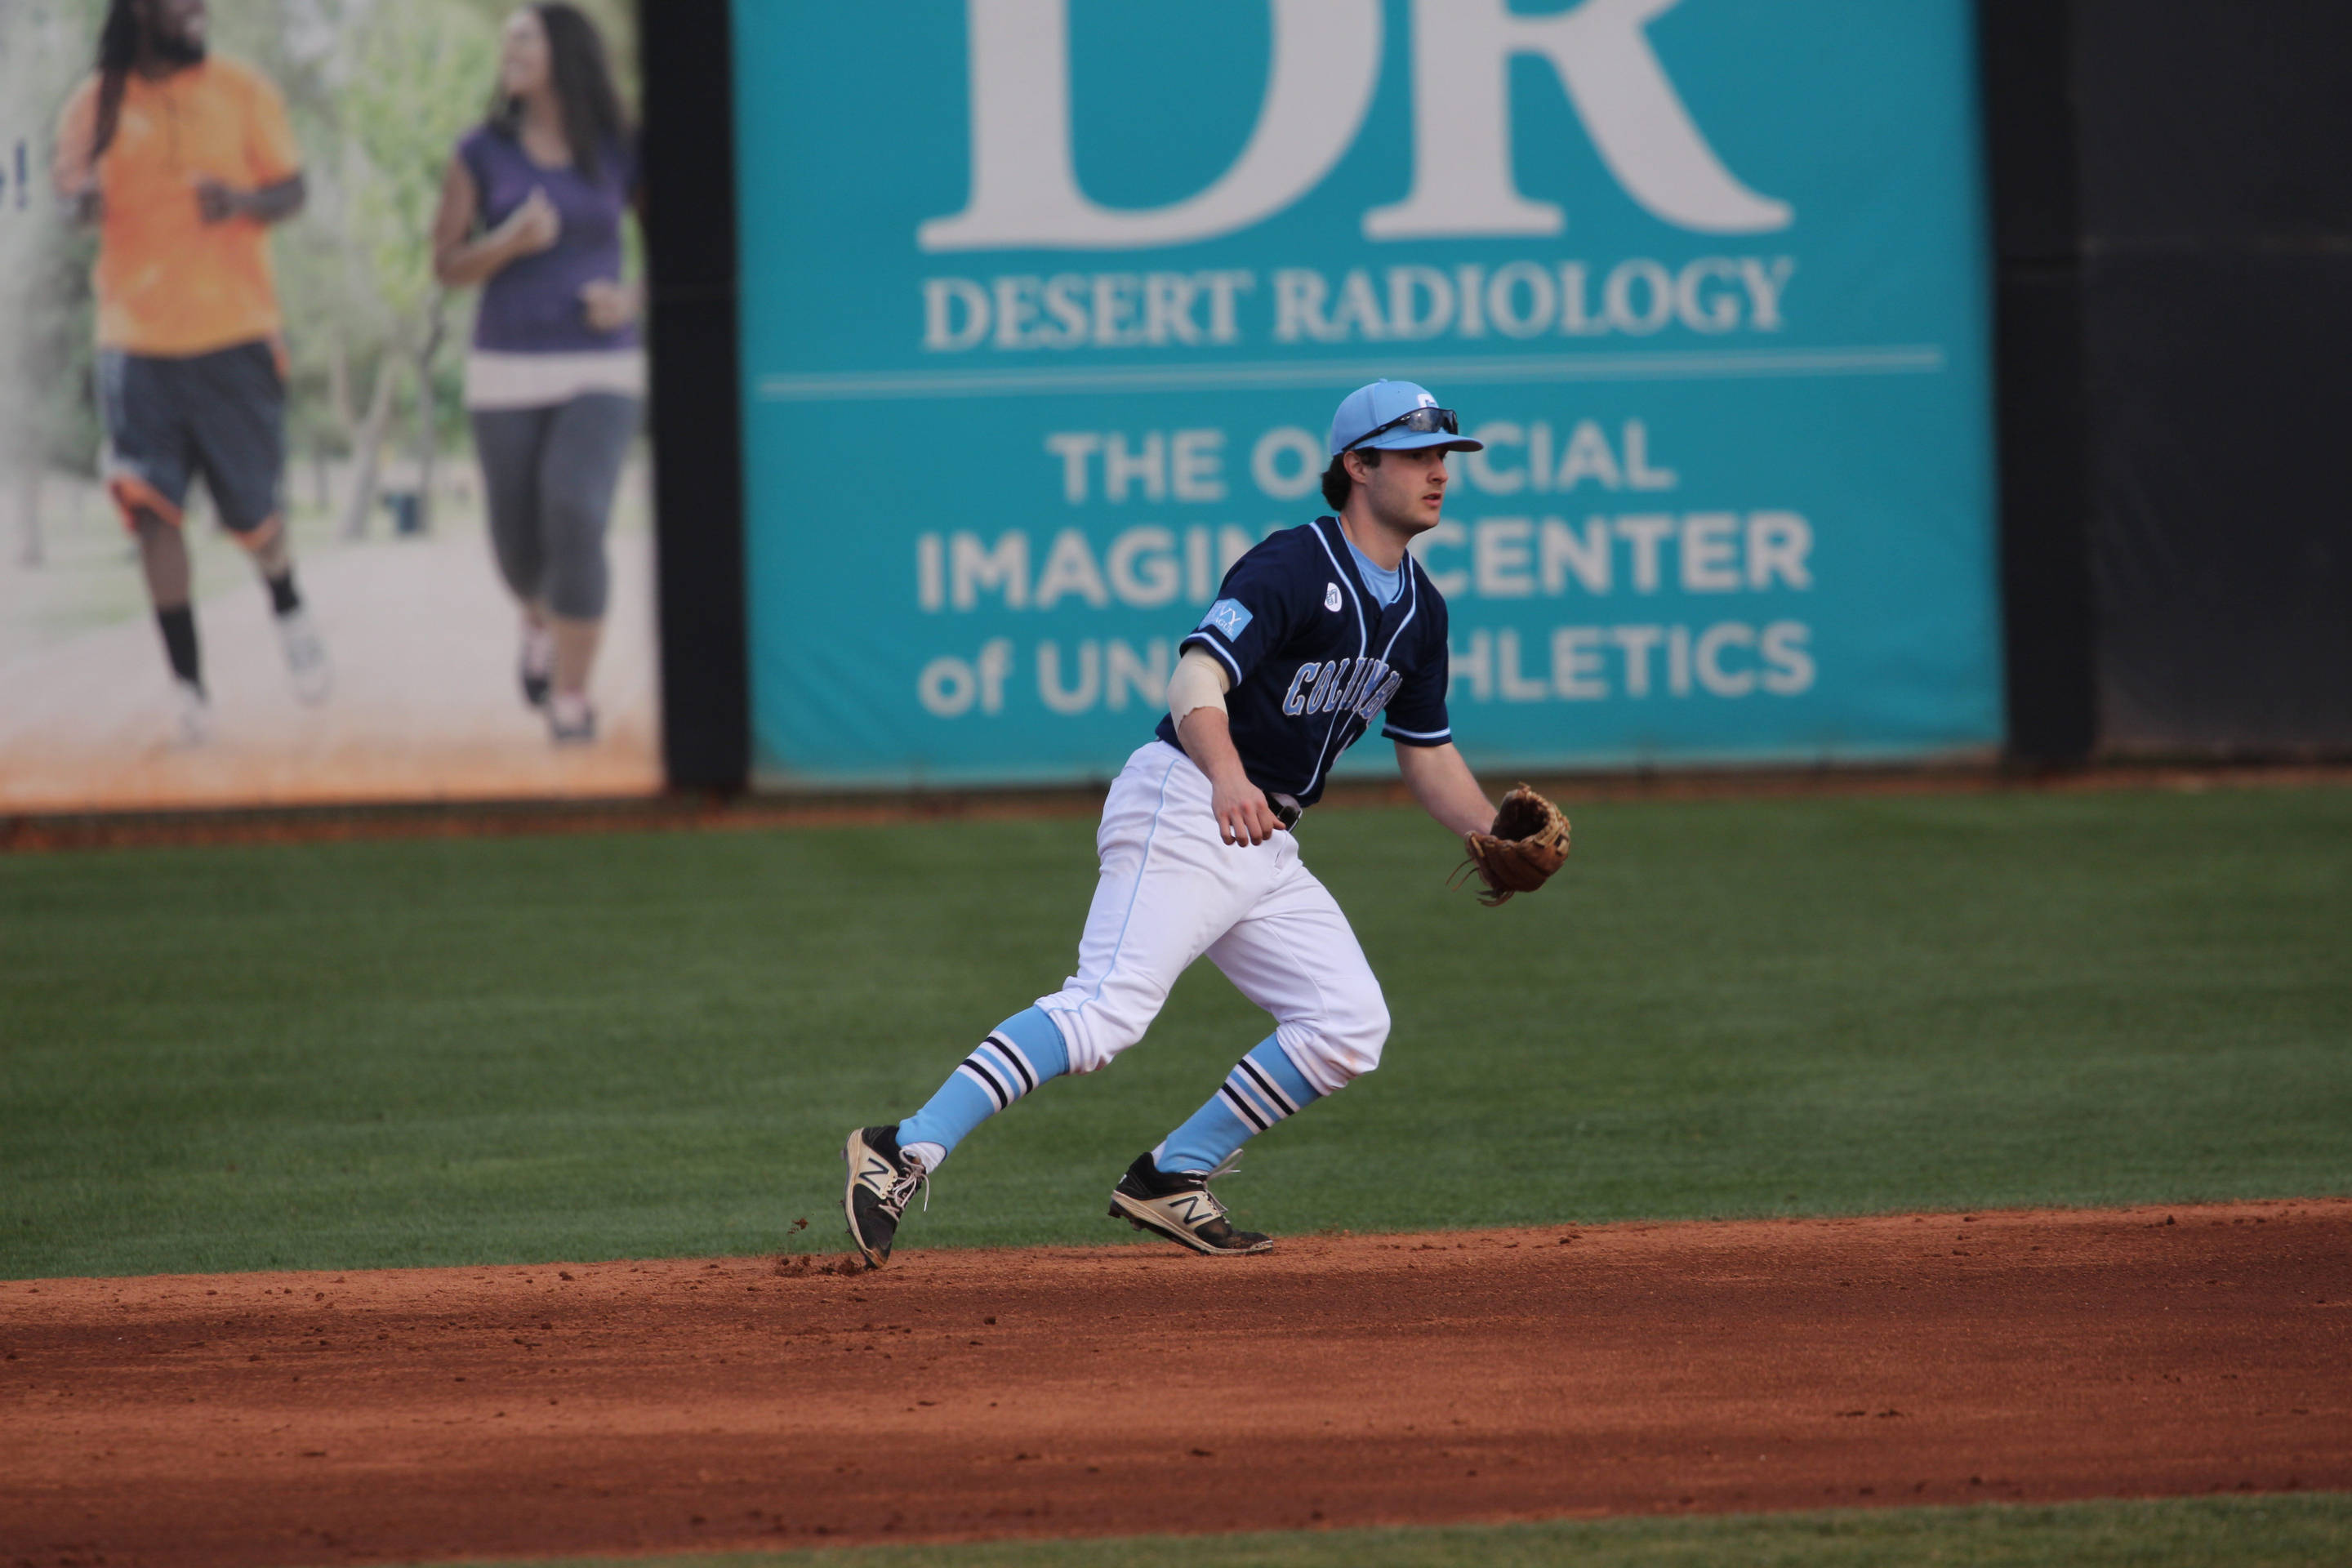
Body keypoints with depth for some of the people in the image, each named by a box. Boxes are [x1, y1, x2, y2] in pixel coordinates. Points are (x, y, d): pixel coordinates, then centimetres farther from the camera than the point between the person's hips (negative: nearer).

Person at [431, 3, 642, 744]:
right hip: (507, 375, 1)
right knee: (519, 548, 9)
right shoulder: (480, 152, 0)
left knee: (575, 524, -22)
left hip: (600, 373, -1)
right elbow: (447, 266, -1)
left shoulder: (619, 154, 0)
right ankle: (539, 617, 47)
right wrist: (512, 241, -21)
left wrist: (632, 299, -12)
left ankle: (570, 705, -10)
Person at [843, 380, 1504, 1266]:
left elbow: (1428, 753, 24)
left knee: (1350, 1025, -2)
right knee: (1110, 1007, -24)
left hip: (1267, 844, 9)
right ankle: (906, 1155, -29)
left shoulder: (1419, 609, 15)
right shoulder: (1294, 567, -12)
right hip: (1184, 806, -9)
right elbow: (1196, 681, -26)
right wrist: (1227, 776, -45)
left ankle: (1170, 1180, 4)